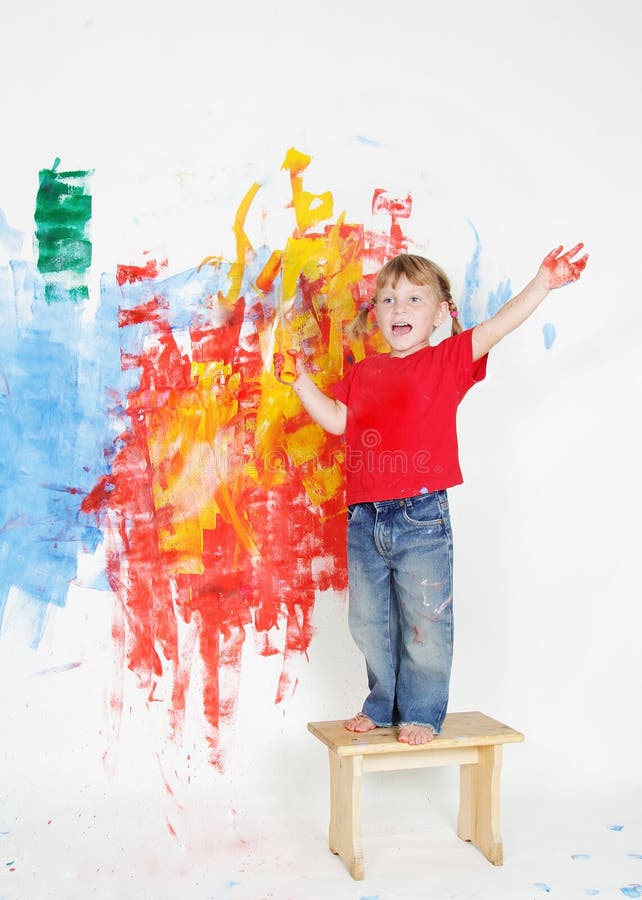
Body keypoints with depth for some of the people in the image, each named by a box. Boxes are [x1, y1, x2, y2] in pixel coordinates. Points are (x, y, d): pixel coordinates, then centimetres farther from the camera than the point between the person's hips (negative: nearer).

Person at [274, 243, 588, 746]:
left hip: (422, 519, -4)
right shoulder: (364, 373, 12)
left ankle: (421, 713, 22)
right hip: (364, 520, 5)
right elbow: (337, 420, 12)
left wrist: (543, 283, -21)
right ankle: (383, 705, 34)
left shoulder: (448, 361, 0)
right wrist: (301, 381, 5)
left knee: (424, 625, 4)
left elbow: (499, 325, -11)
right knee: (369, 624, 15)